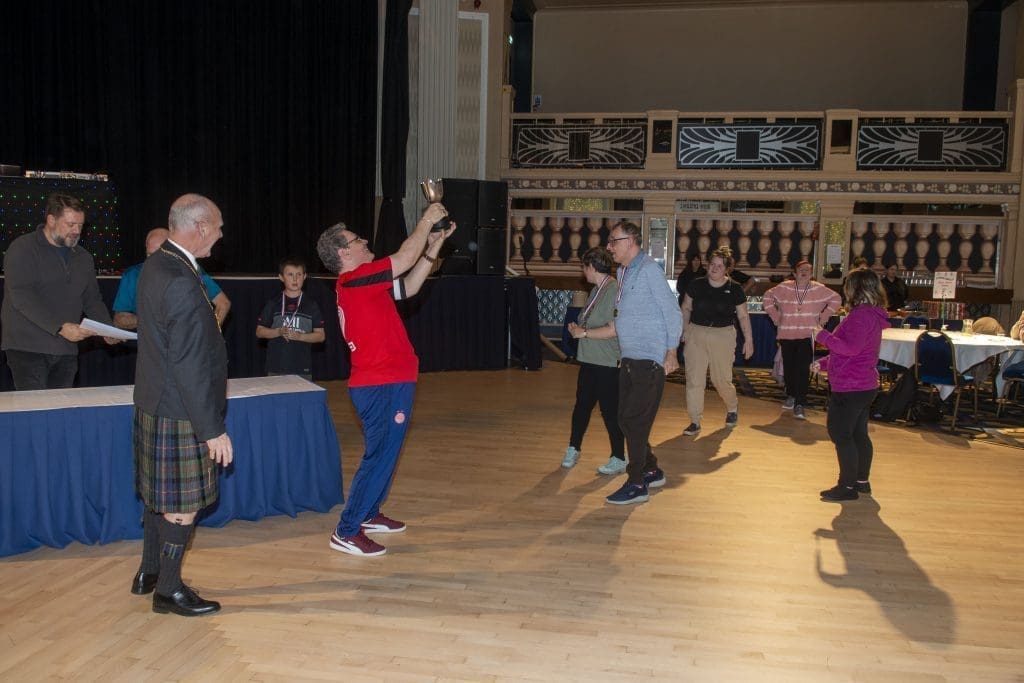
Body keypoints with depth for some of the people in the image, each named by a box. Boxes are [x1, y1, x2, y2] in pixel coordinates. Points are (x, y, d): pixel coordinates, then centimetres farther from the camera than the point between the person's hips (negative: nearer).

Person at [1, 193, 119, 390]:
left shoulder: (83, 257, 15)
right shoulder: (23, 249, -5)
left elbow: (92, 299, 16)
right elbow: (22, 297, -16)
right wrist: (60, 327, -26)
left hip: (67, 350, 6)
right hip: (28, 347, -5)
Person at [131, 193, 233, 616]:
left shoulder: (156, 264, 6)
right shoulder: (182, 283, -25)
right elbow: (189, 366, -25)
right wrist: (213, 429, -21)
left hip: (156, 402, 10)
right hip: (180, 412, -10)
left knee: (161, 494, 21)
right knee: (184, 503, 4)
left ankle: (149, 573, 36)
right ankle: (168, 590, 18)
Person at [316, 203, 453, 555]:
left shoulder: (359, 285, 14)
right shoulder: (354, 280, -16)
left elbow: (408, 286, 18)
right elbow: (404, 258, -18)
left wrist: (432, 248, 12)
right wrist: (426, 220, -5)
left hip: (384, 383, 10)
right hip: (383, 386, -10)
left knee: (384, 453, 20)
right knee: (380, 456, -5)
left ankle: (369, 513, 33)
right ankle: (347, 532, 1)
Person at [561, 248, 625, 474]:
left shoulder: (615, 290, -17)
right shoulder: (596, 290, 12)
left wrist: (586, 332, -16)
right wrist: (578, 327, 4)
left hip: (608, 363, -9)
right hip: (590, 360, 9)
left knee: (610, 410, 1)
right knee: (582, 405, 16)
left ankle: (619, 459, 15)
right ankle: (573, 449, 31)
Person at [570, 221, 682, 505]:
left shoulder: (649, 269, -9)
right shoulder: (624, 274, 15)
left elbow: (673, 314, -11)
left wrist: (670, 353, -15)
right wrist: (585, 332, 11)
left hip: (649, 361, -8)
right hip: (629, 360, 8)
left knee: (635, 421, -5)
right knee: (627, 420, 12)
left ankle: (637, 484, 6)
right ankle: (651, 471, 29)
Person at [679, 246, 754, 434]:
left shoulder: (735, 290, -2)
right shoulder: (696, 285, 0)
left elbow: (743, 316, 4)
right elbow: (686, 308, 10)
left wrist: (748, 340, 3)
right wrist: (685, 330, 5)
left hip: (723, 336, -1)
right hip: (696, 335, 1)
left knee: (721, 379, 6)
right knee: (694, 379, -2)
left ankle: (732, 407, 39)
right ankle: (695, 422, 7)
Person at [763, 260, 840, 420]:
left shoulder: (819, 289, -1)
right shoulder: (783, 287, 1)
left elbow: (835, 299, 12)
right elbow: (768, 297, 16)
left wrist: (823, 317, 6)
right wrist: (775, 316, 9)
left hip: (807, 335, -2)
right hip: (786, 334, 2)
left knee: (802, 370, -11)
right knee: (788, 367, 11)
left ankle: (799, 405, -9)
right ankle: (791, 396, 33)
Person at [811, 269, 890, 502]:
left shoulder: (862, 315, -20)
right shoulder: (873, 314, 15)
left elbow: (850, 348, -28)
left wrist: (823, 335, -16)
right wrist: (824, 363, 16)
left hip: (850, 387, -10)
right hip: (864, 385, 10)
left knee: (840, 433, -4)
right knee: (859, 434, 17)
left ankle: (847, 486, 1)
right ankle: (862, 481, 27)